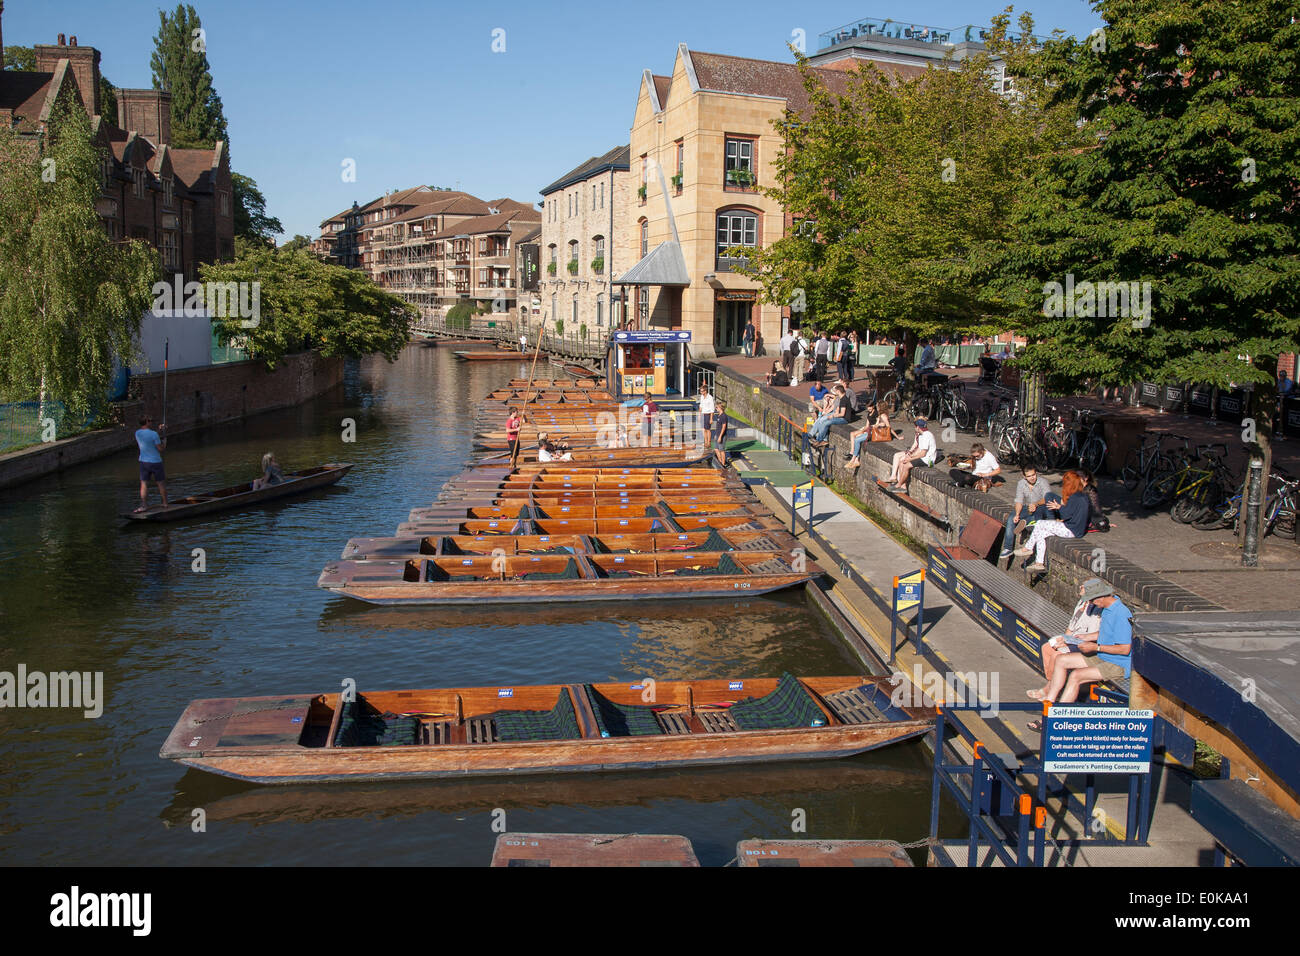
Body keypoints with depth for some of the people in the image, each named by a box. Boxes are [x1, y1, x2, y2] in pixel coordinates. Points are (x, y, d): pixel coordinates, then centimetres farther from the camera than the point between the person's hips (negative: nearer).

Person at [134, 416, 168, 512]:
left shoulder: (137, 433, 0)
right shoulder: (154, 434, -18)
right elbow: (161, 448, -12)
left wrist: (159, 431, 15)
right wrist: (164, 440, 4)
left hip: (143, 462, 4)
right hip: (156, 462, -4)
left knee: (144, 484, 5)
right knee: (161, 483, 10)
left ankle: (144, 505, -3)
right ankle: (165, 503, 21)